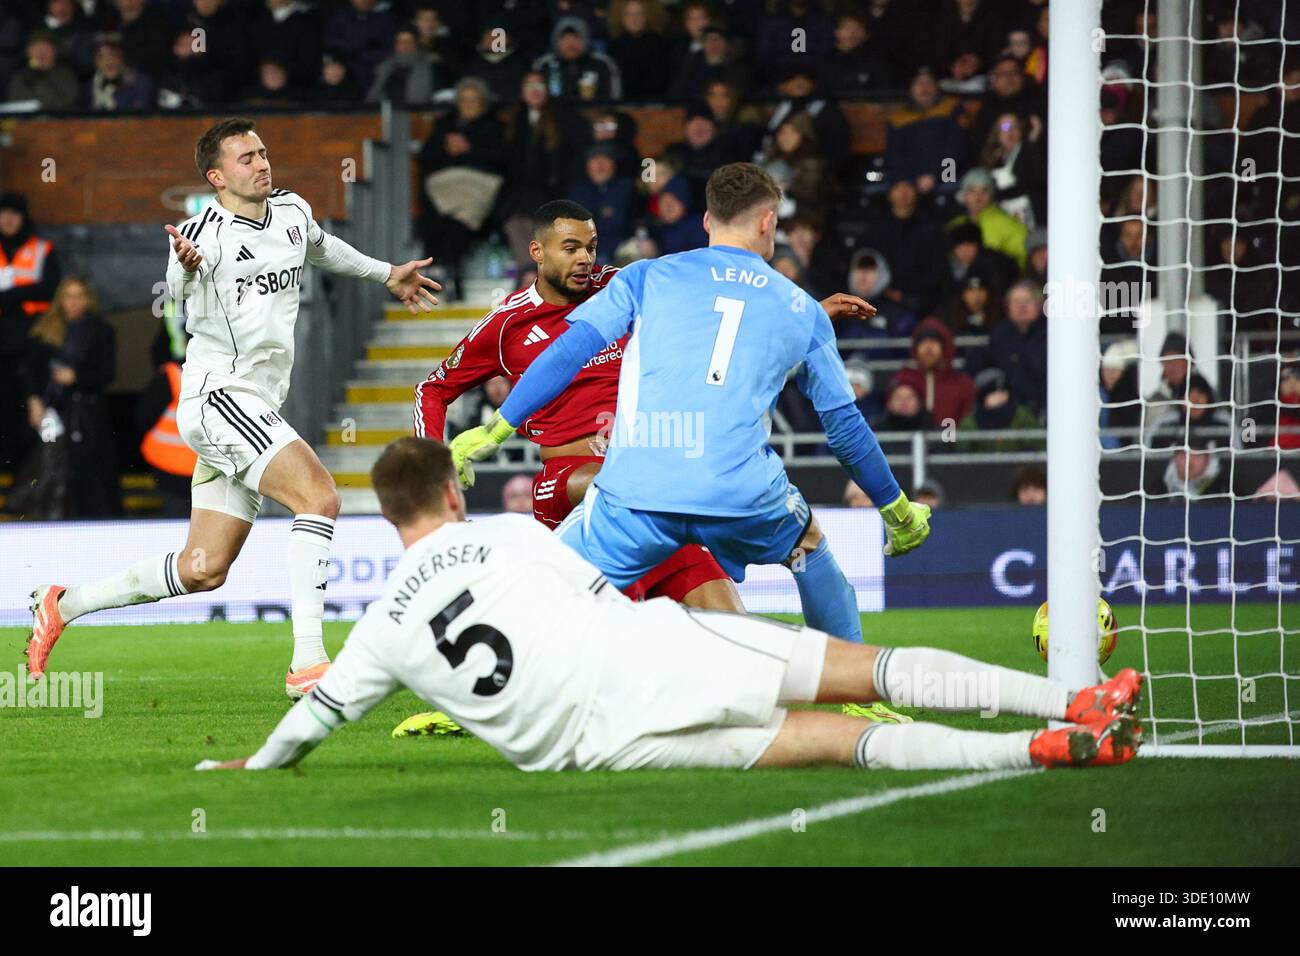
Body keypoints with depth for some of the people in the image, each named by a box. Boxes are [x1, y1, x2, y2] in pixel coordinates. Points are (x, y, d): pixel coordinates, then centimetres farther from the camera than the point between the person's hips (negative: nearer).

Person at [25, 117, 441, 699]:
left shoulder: (292, 210, 10)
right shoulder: (205, 234, -14)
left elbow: (321, 248, 34)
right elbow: (178, 291, -34)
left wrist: (386, 275, 44)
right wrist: (185, 269, -56)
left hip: (255, 409, 8)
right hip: (217, 395, -8)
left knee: (204, 571, 8)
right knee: (319, 496, -25)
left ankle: (62, 606, 22)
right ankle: (306, 663, -28)